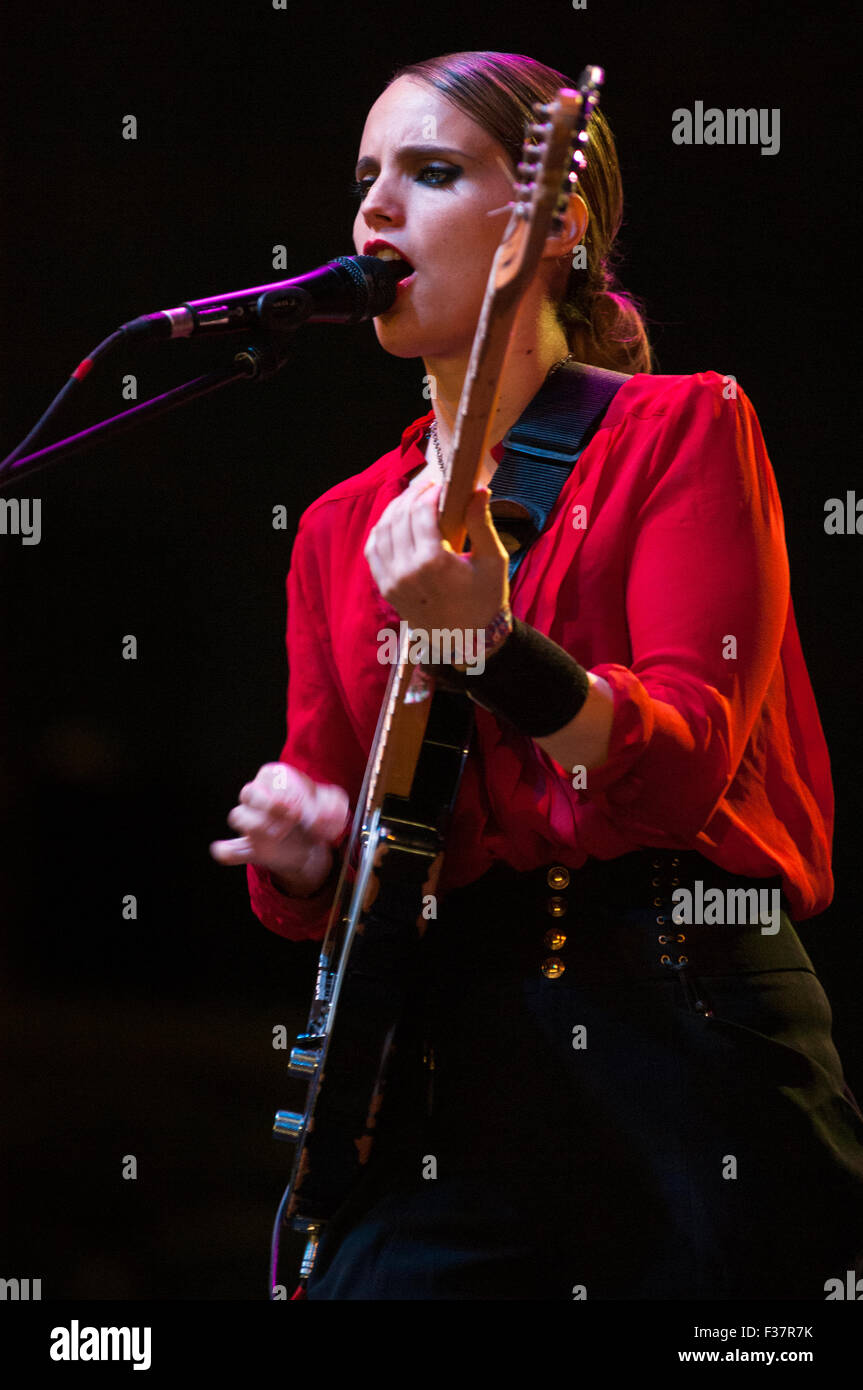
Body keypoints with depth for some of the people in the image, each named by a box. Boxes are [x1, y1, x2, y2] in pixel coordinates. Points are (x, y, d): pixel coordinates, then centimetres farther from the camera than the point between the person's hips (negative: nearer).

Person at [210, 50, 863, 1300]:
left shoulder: (684, 430, 2)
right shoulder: (343, 529, 16)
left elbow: (688, 764, -13)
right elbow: (316, 899, 18)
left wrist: (487, 642, -29)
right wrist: (298, 854, -6)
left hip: (686, 1047, -3)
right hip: (444, 1076, 3)